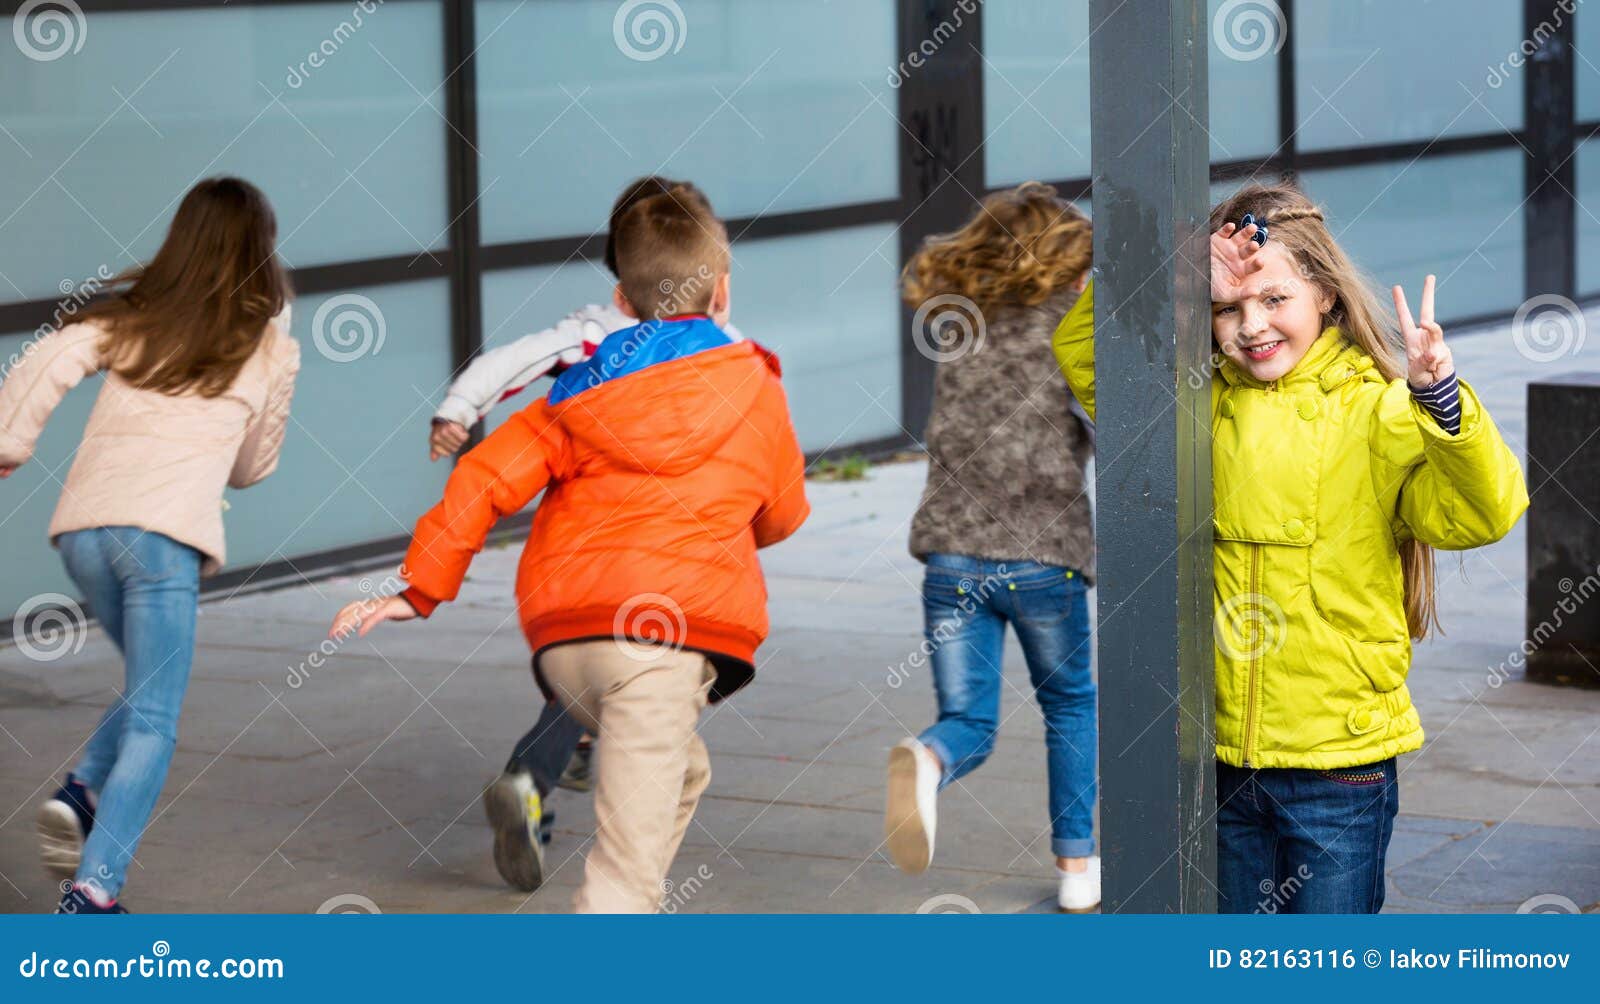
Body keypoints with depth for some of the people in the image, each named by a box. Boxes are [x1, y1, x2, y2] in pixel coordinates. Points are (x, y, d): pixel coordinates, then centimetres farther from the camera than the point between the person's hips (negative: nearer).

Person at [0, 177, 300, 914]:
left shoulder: (130, 319, 16)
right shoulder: (271, 348, 12)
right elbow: (252, 466, 21)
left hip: (83, 522, 4)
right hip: (165, 531, -4)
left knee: (151, 690, 24)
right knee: (153, 724, 0)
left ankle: (81, 794, -1)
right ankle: (92, 892, -14)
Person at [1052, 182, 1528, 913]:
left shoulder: (1376, 412, -9)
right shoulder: (1199, 407, 5)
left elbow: (1484, 511, -20)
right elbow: (1081, 354, 4)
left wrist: (1442, 397, -37)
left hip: (1341, 758, -4)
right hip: (1223, 760, 4)